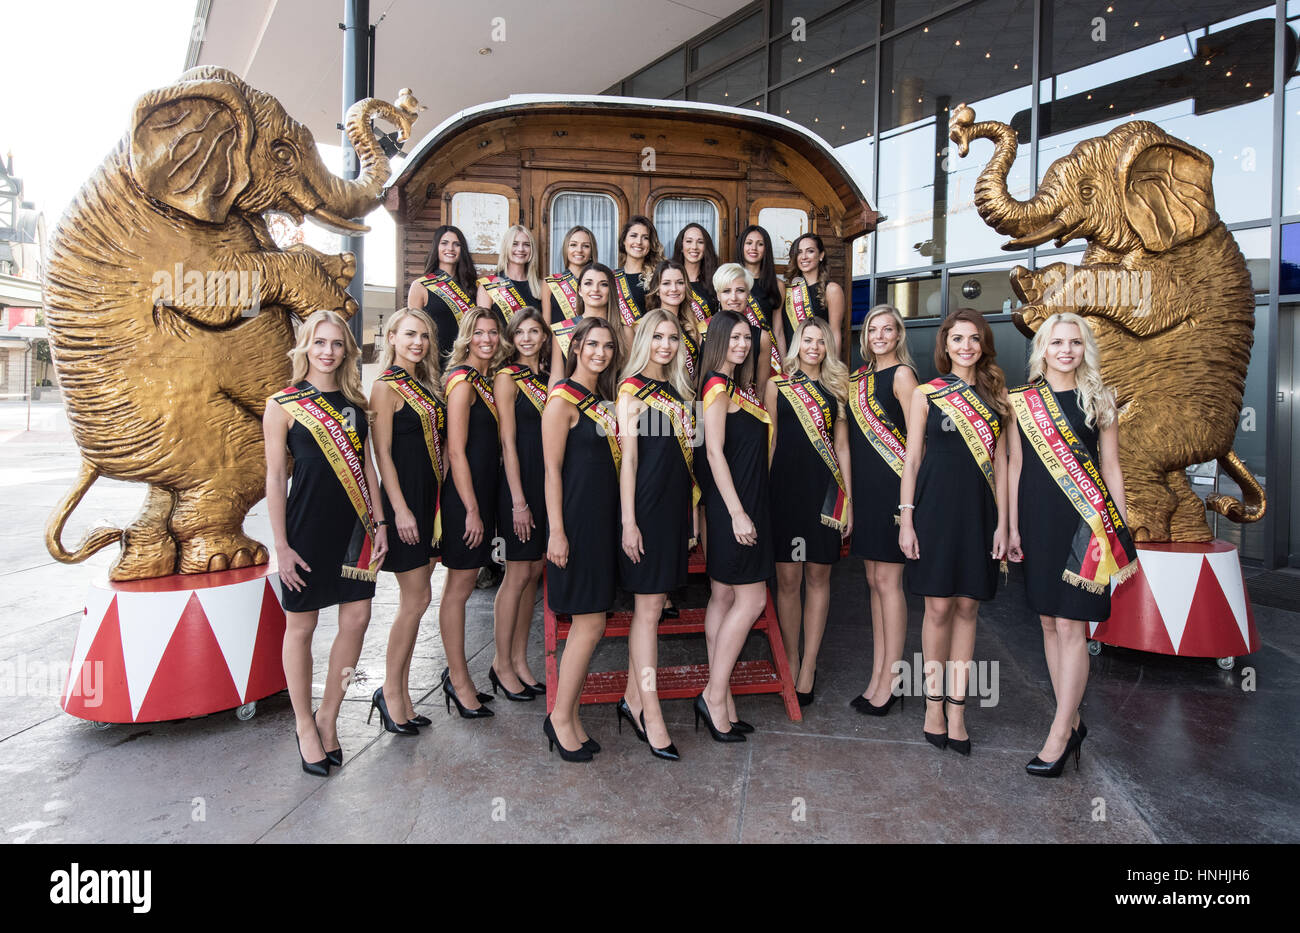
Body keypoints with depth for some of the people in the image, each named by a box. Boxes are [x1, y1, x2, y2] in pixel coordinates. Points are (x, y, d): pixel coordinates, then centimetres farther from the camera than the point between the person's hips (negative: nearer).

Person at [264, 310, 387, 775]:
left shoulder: (354, 401, 9)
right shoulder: (282, 405, -4)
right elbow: (275, 478, -5)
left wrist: (378, 522, 6)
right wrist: (281, 546, -8)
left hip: (354, 526, 5)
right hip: (307, 527, -4)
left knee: (357, 618, 4)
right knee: (301, 626, 7)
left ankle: (328, 715, 23)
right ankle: (304, 725, 24)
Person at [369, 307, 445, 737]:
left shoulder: (427, 385, 16)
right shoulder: (386, 387, -7)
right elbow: (382, 452, -12)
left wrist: (434, 506, 13)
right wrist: (400, 509, -17)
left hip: (429, 498, 8)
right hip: (404, 498, -8)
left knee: (415, 598, 10)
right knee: (416, 598, -5)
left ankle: (401, 693, 19)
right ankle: (391, 691, 11)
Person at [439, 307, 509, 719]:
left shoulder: (488, 380, 14)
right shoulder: (463, 380, -13)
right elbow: (457, 450, -17)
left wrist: (483, 506, 13)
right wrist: (472, 510, -17)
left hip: (482, 490, 9)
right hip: (464, 495, -9)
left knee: (464, 580, 14)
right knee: (460, 584, 0)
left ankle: (456, 673, 25)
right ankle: (459, 679, 12)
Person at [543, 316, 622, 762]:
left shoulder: (603, 399, 16)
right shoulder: (563, 399, -8)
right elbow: (552, 469, -13)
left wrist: (620, 520, 13)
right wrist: (556, 531, -17)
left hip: (603, 518, 8)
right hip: (576, 519, -8)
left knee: (589, 622, 10)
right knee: (590, 623, -5)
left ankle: (569, 715, 21)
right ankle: (561, 717, 10)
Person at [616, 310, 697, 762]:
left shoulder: (678, 391, 17)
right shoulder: (633, 389, -4)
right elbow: (628, 457, -10)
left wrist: (692, 509, 15)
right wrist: (628, 521, -14)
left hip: (675, 505, 7)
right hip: (646, 506, -7)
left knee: (652, 604, 11)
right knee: (649, 609, -4)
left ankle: (633, 698, 21)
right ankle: (651, 716, 2)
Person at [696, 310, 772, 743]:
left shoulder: (739, 386, 16)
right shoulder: (718, 386, -11)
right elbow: (715, 451, -17)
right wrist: (737, 512, -20)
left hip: (747, 503, 9)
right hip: (732, 505, -9)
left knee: (724, 597, 10)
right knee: (752, 599, -6)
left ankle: (720, 699, 17)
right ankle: (715, 695, 2)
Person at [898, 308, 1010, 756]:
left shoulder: (995, 394, 10)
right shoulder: (926, 393, 3)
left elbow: (1000, 460, 9)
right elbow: (912, 458, 2)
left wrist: (1002, 521, 2)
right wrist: (906, 518, -5)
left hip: (979, 507, 3)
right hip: (937, 504, -2)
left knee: (967, 606, 5)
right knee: (939, 606, 1)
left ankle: (957, 707, 14)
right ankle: (934, 702, 15)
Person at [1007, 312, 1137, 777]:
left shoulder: (1099, 401, 5)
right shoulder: (1022, 401, 7)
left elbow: (1111, 469, 6)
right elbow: (1014, 466, 8)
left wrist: (1122, 534, 4)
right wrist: (1012, 528, 4)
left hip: (1085, 520, -2)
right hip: (1039, 520, 2)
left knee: (1070, 626, -6)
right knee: (1049, 622, 7)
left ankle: (1059, 735, 0)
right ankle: (1072, 721, 21)